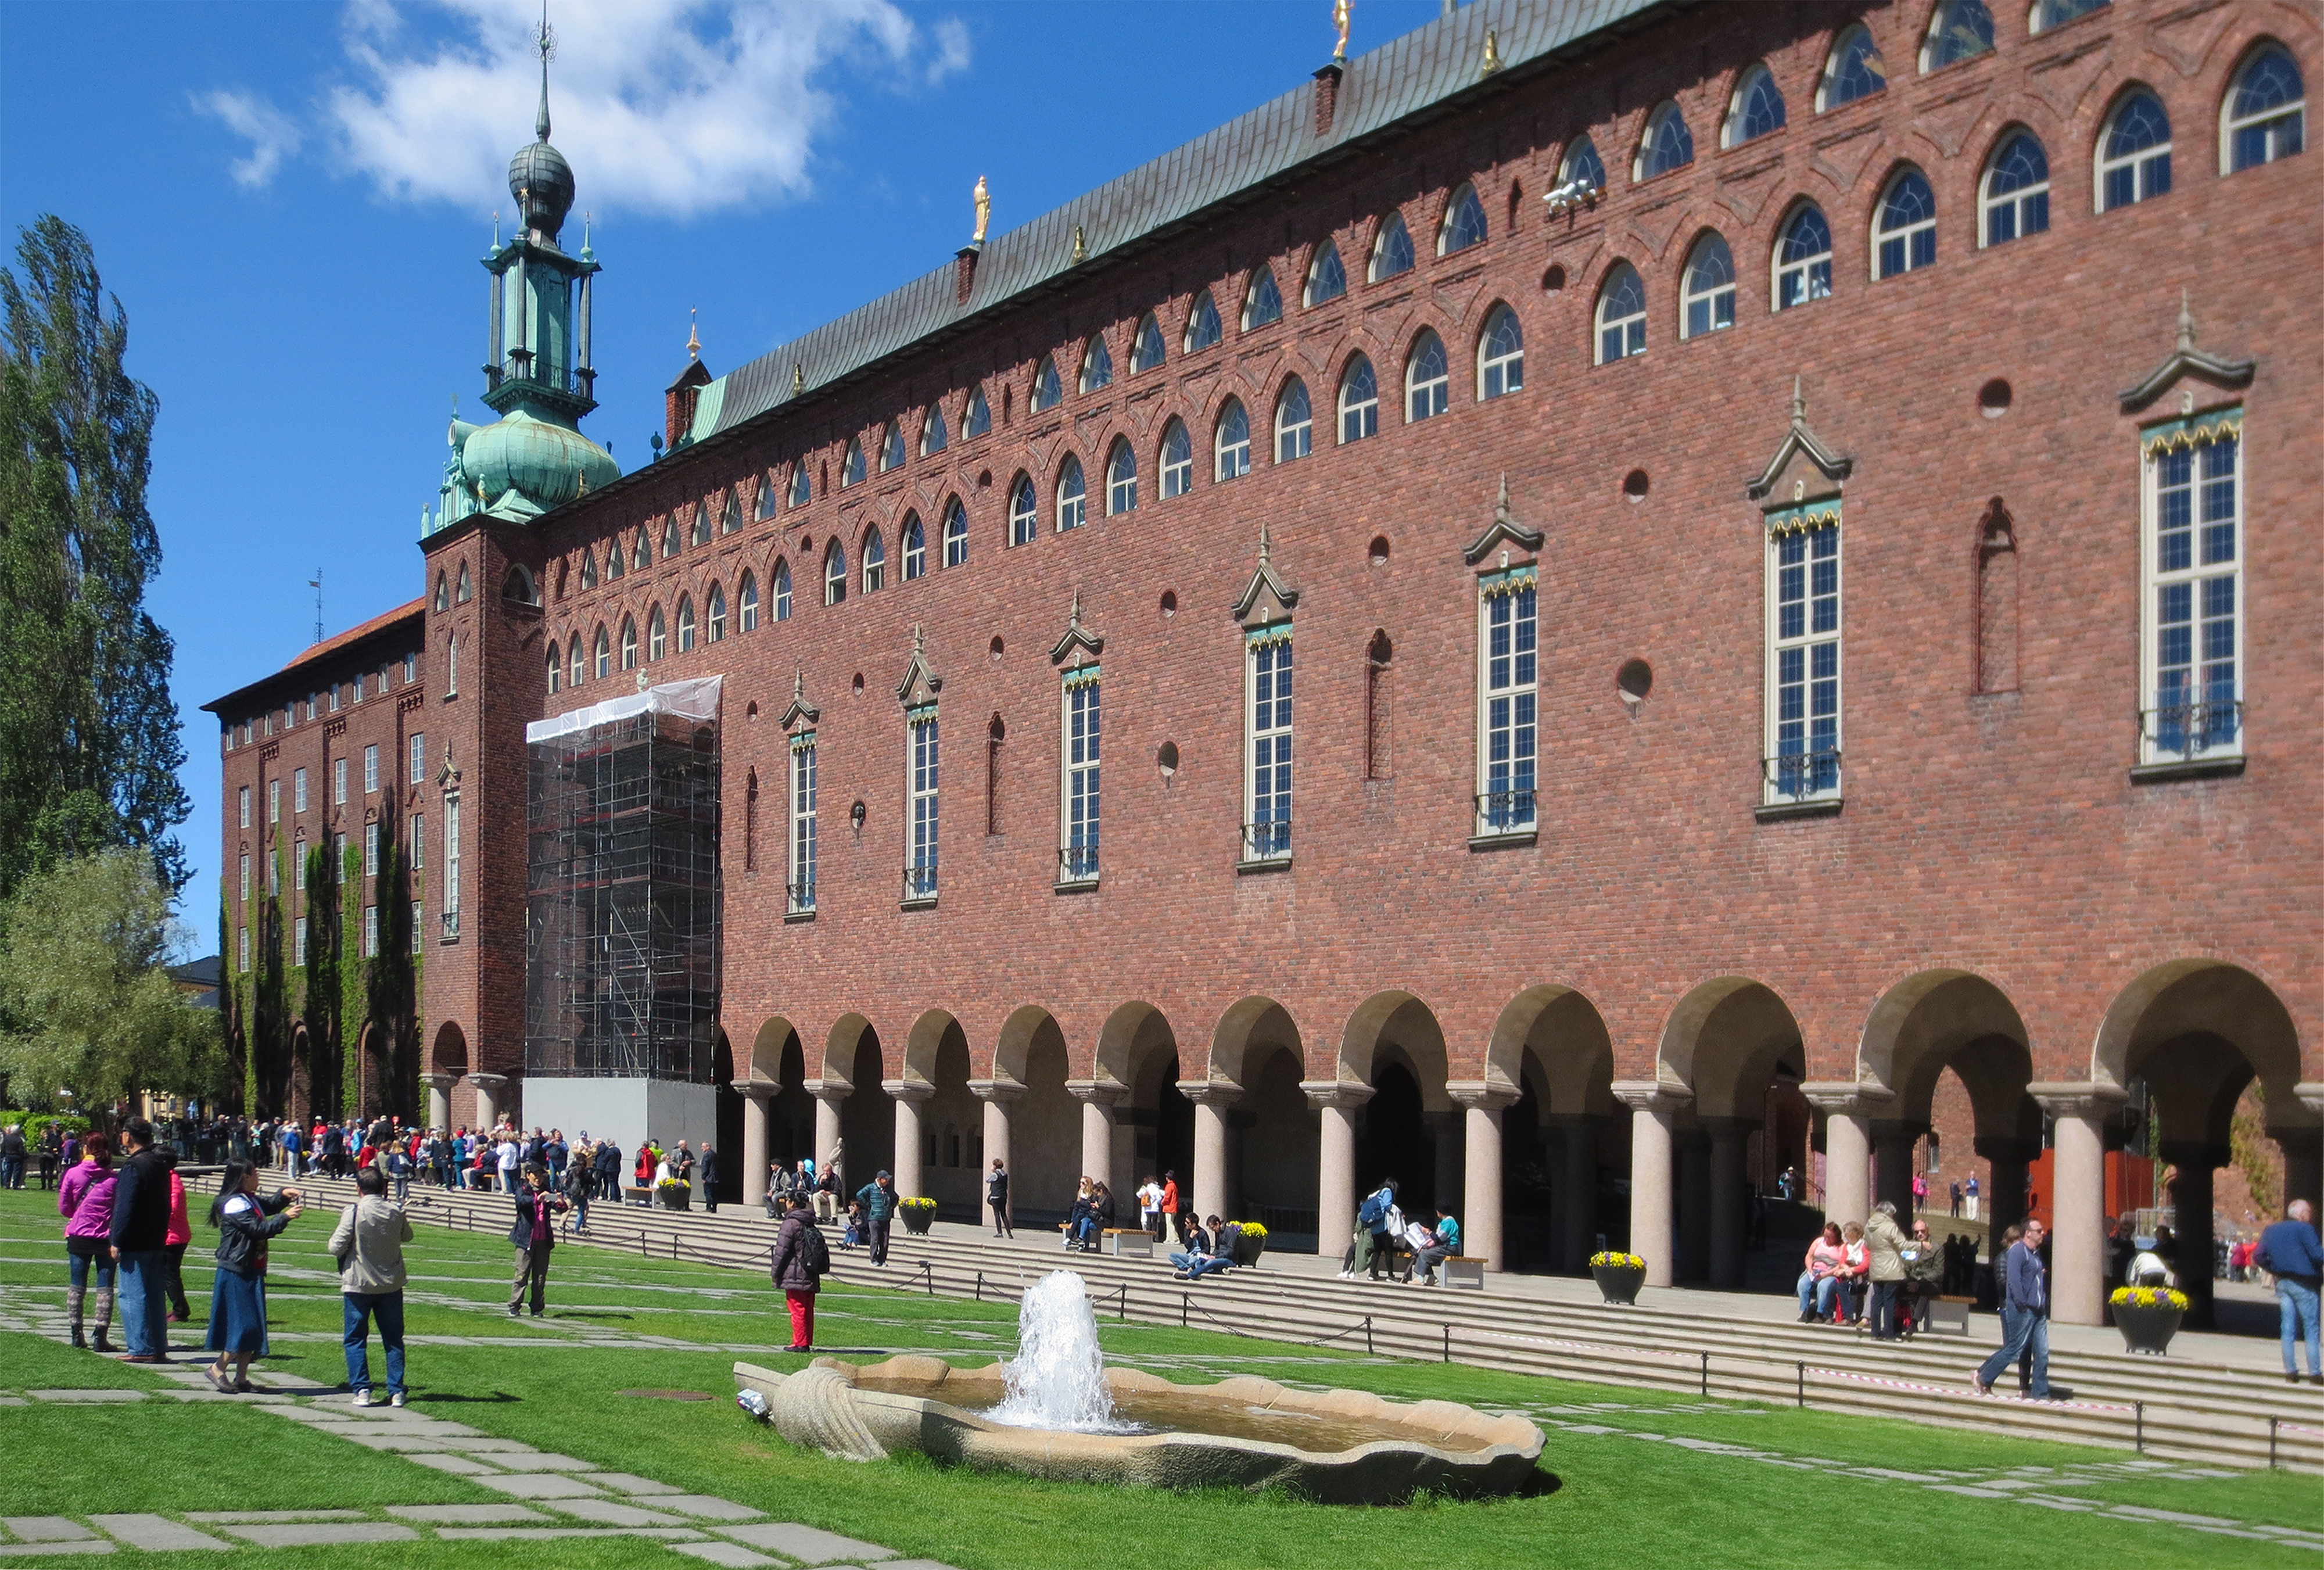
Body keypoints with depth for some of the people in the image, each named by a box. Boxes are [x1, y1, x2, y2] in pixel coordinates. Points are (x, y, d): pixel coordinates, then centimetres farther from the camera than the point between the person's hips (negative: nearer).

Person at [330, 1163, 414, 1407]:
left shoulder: (353, 1213, -14)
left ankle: (362, 1391, 2)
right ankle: (396, 1392, 8)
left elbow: (336, 1247, -13)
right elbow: (407, 1236, 15)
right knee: (393, 1339, 10)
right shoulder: (396, 1211, -3)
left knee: (355, 1340, 8)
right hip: (391, 1284, 3)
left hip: (359, 1284, -3)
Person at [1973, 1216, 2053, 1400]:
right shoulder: (2018, 1251, -11)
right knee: (2015, 1349, -4)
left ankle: (2040, 1392, 9)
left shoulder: (2036, 1253, 17)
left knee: (2042, 1353, 4)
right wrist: (2022, 1304, -21)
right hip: (2023, 1310, -9)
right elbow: (2013, 1278, -20)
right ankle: (1982, 1378, 9)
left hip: (2038, 1311, 9)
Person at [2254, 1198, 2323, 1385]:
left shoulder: (2272, 1230, 13)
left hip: (2281, 1283, 6)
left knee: (2288, 1329, 7)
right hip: (2303, 1284, -6)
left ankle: (2291, 1371, 5)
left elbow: (2258, 1257, 11)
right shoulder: (2304, 1229, -8)